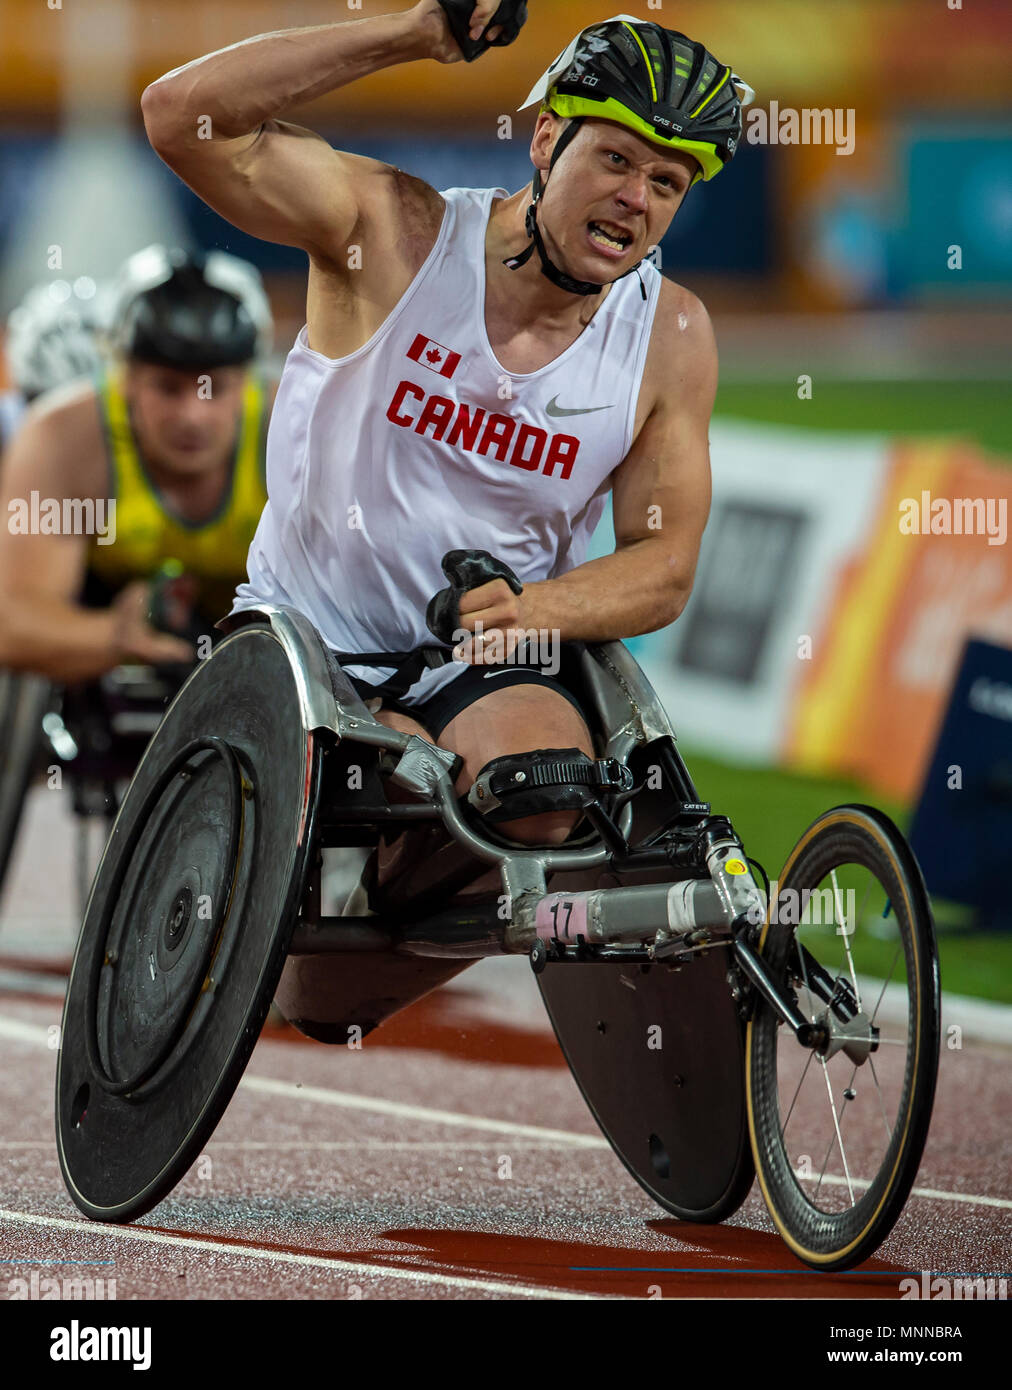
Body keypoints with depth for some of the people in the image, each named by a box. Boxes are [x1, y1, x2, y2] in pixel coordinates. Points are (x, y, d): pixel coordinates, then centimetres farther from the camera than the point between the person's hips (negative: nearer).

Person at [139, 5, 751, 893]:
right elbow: (182, 113, -22)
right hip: (308, 635, -2)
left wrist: (534, 610, -26)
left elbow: (664, 568, -4)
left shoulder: (671, 335, -3)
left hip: (488, 662, 2)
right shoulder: (398, 230, -11)